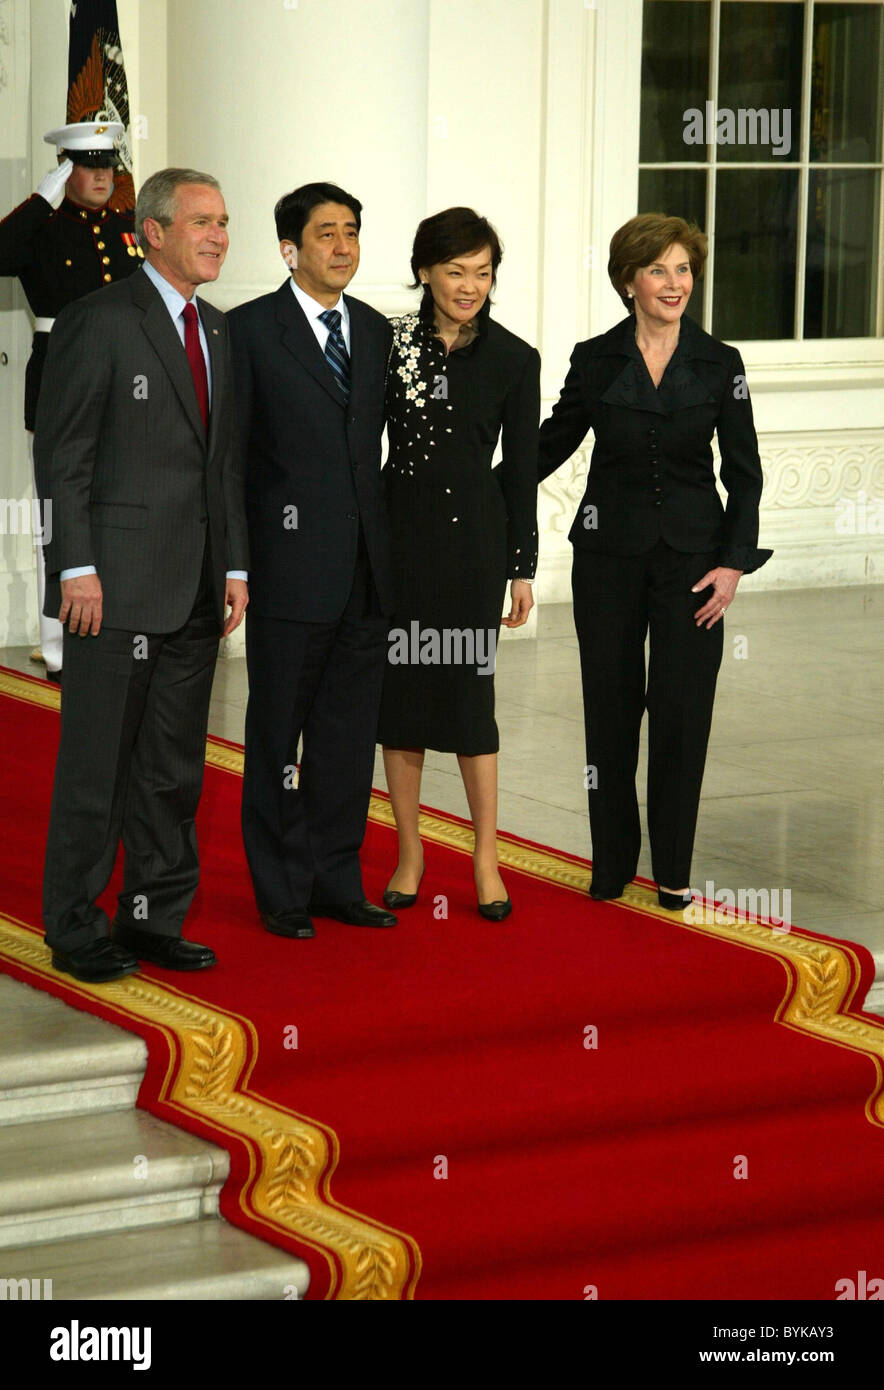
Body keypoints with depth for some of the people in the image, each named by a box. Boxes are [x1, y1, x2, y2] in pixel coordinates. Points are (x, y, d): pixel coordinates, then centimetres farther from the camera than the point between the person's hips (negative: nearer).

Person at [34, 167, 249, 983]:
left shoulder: (216, 331, 16)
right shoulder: (99, 323, -7)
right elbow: (62, 454, -9)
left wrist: (235, 565, 12)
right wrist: (77, 565, -15)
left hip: (194, 590, 7)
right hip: (116, 584, -7)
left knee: (175, 764, 11)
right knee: (96, 762, -1)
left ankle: (155, 917, 20)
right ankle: (75, 930, 8)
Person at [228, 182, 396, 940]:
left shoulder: (375, 329, 11)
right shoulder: (251, 329, -5)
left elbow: (373, 442, 15)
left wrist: (383, 539, 10)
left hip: (365, 565, 5)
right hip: (290, 564, -5)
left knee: (350, 728, 10)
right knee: (279, 728, 4)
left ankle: (336, 878, 20)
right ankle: (282, 890, 13)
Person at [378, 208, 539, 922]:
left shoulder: (514, 359, -1)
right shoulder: (389, 342, 1)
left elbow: (523, 470, 1)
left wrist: (523, 568, 0)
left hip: (474, 532, -1)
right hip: (399, 526, 2)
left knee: (470, 689, -1)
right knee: (401, 684, 6)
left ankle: (487, 858, 11)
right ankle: (410, 851, 17)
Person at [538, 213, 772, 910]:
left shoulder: (720, 364, 0)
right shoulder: (595, 361, 1)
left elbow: (744, 473, 1)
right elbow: (552, 444, 11)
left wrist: (735, 563, -6)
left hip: (691, 556, -1)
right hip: (609, 555, 1)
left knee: (682, 712, -3)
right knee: (611, 710, 6)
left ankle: (673, 871, 9)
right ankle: (612, 865, 18)